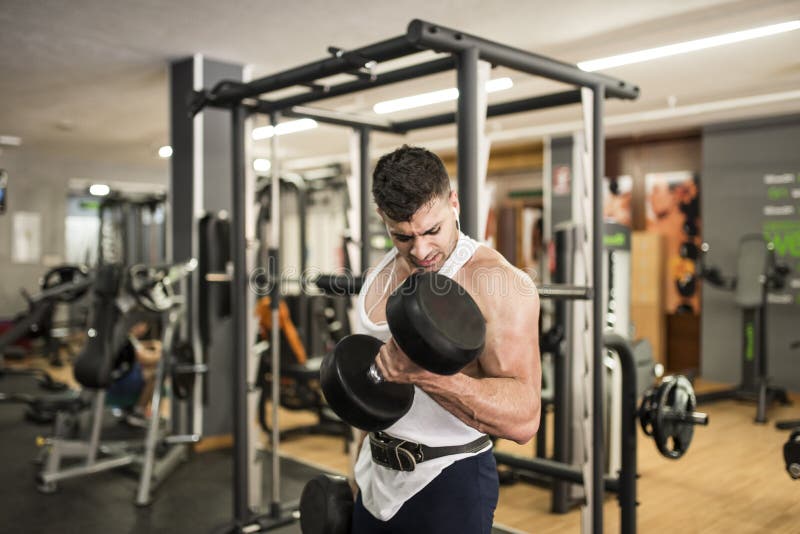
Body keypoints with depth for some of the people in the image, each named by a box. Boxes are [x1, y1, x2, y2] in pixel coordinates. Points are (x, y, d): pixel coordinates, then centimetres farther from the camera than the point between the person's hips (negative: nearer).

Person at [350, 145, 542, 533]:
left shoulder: (497, 282, -19)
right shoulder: (380, 276, 3)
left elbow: (523, 418, -27)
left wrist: (424, 374, -39)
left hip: (447, 485, -6)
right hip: (376, 481, 6)